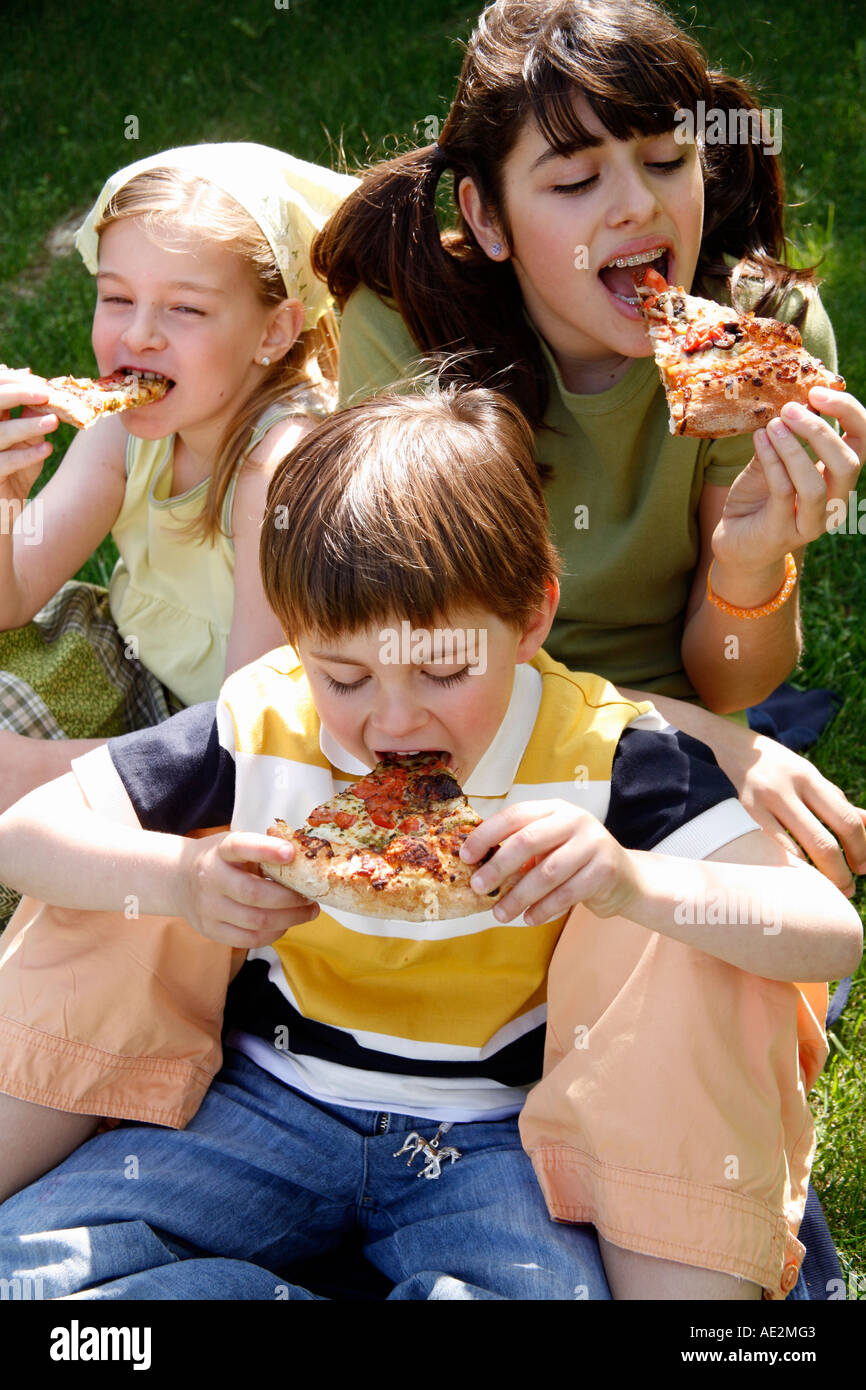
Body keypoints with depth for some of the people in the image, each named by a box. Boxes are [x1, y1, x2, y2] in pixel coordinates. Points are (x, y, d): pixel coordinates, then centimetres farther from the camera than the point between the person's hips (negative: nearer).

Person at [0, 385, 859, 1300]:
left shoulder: (604, 755, -14)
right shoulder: (262, 726, -9)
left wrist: (633, 882, -39)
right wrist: (179, 875, -25)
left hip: (490, 1131, -2)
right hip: (271, 1099, 3)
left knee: (546, 1286, -35)